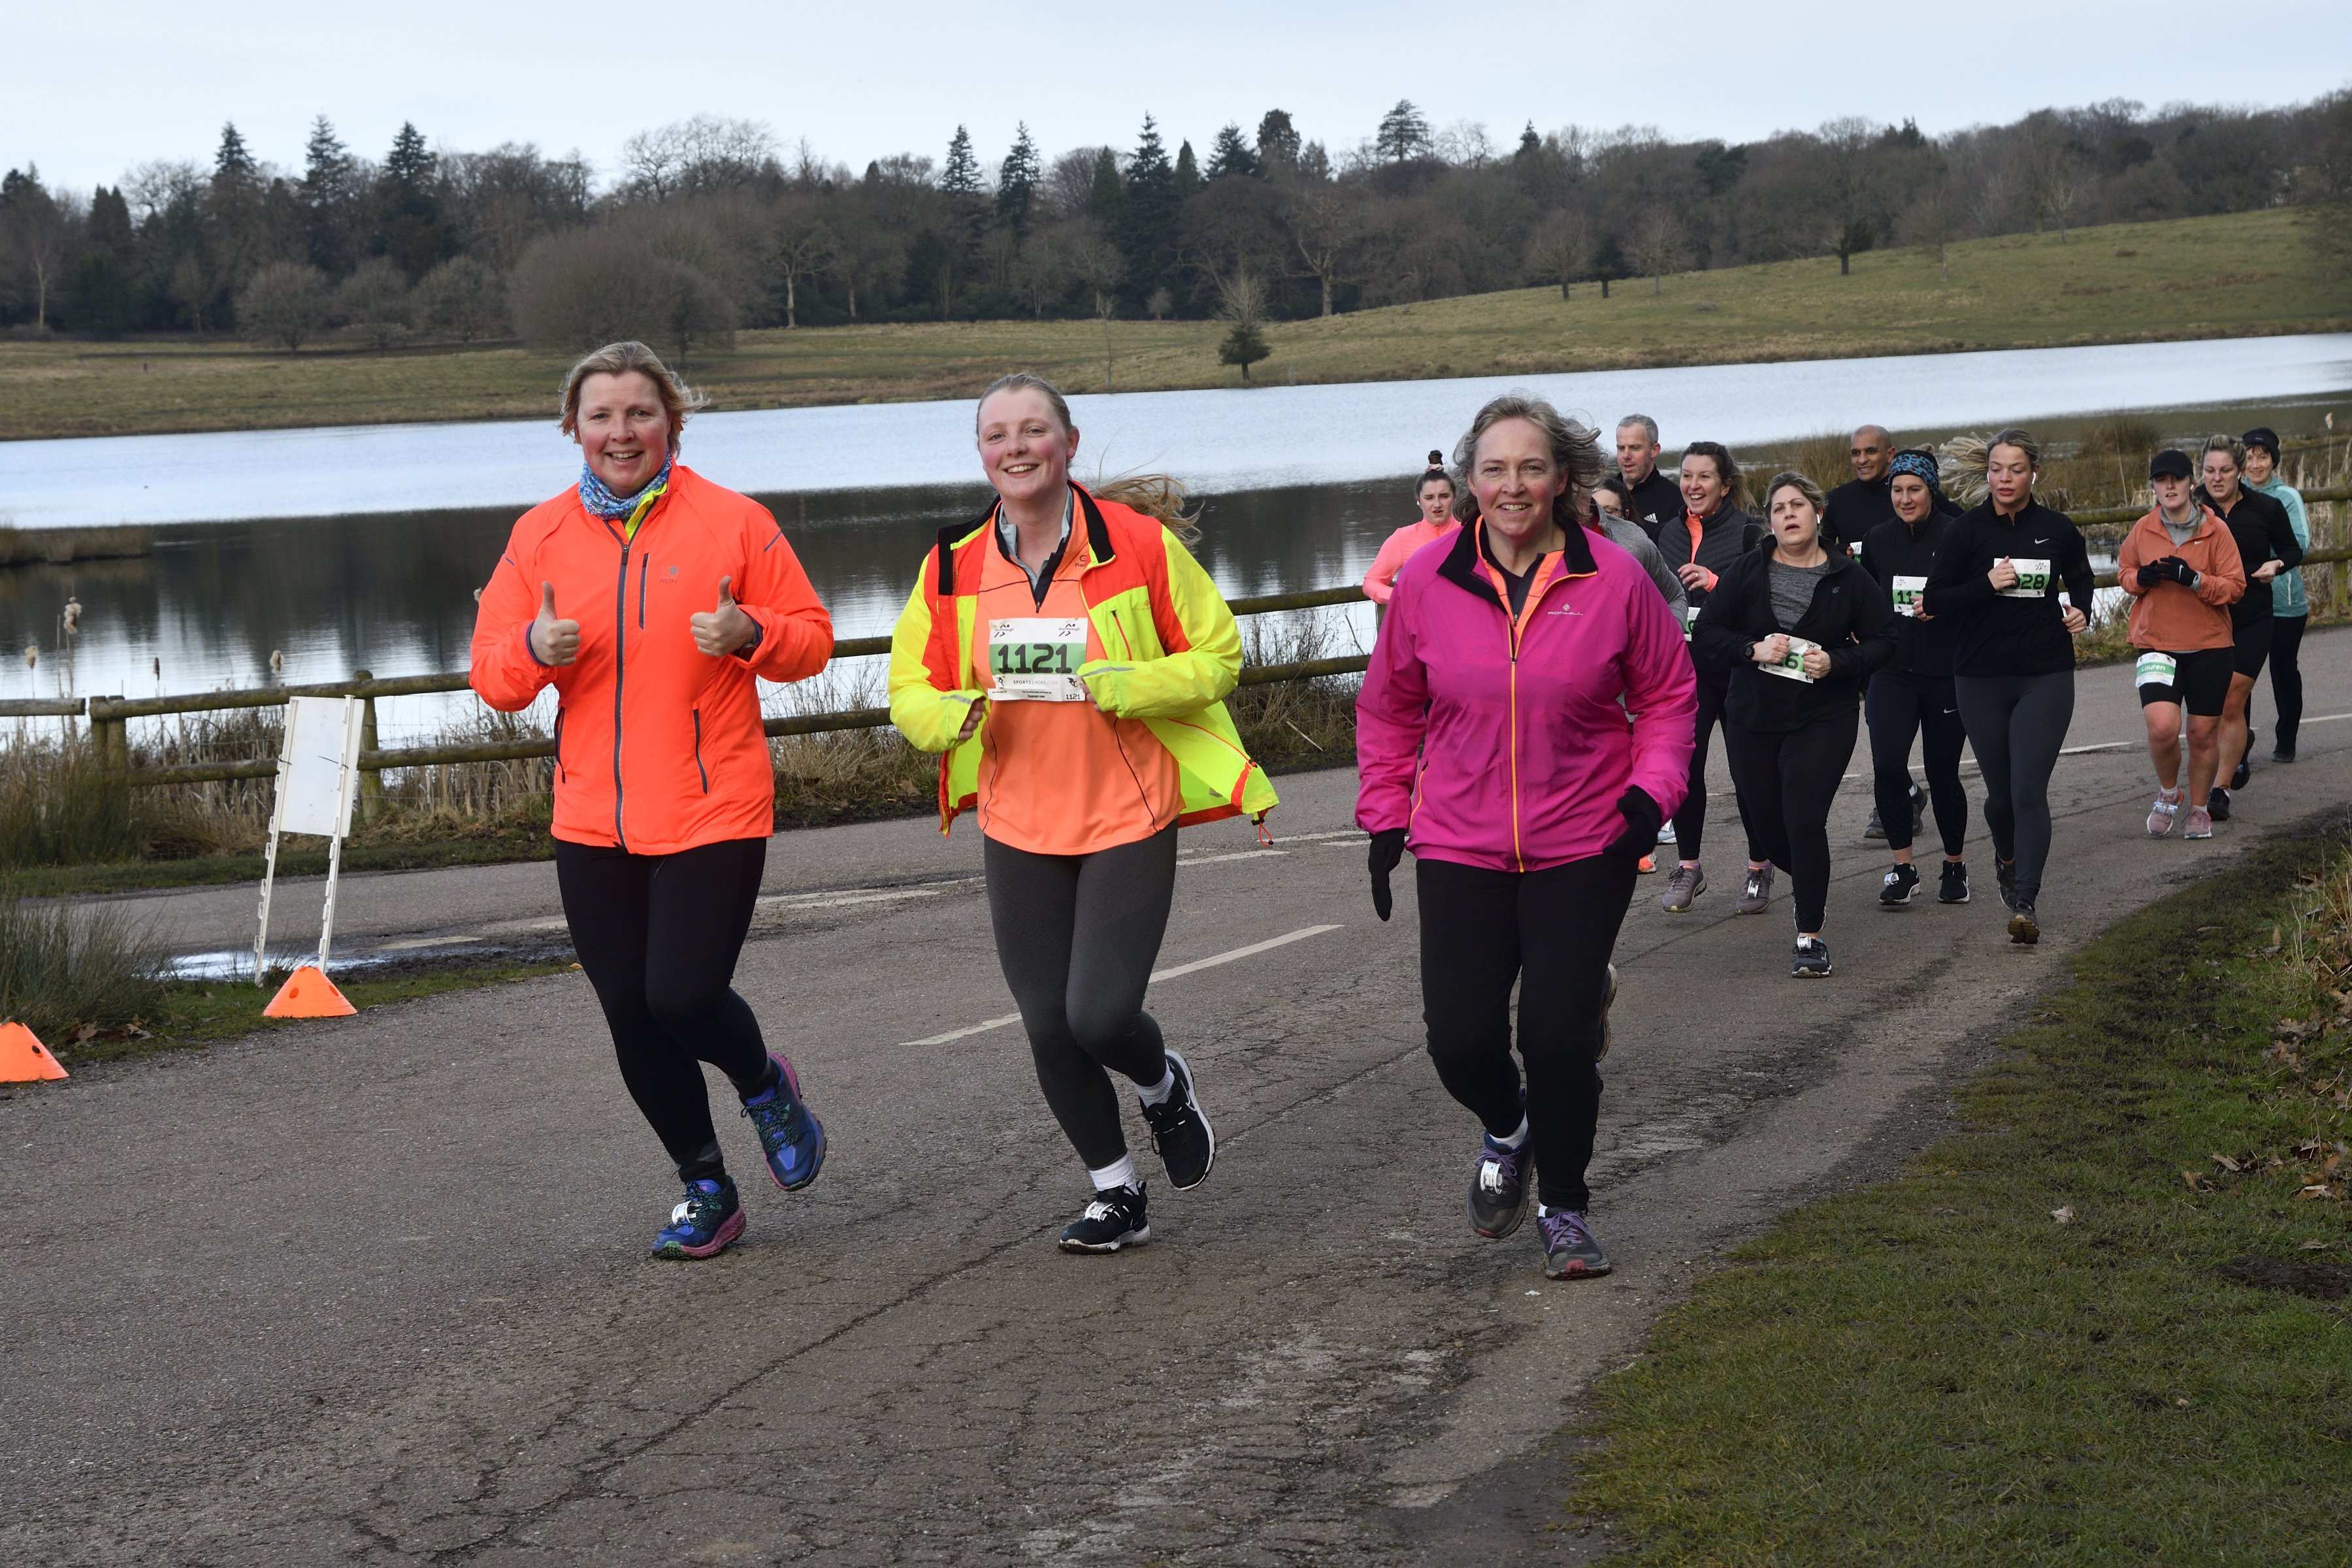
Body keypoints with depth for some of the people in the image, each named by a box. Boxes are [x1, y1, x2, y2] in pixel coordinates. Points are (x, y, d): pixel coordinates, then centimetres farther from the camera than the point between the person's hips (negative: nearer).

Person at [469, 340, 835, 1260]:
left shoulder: (732, 522, -2)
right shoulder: (541, 536, 5)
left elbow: (812, 638, 2)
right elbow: (491, 676, 7)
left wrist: (750, 635, -19)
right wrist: (533, 651, -16)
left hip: (712, 812, -4)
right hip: (592, 823, 4)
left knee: (684, 995, -13)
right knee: (631, 1015, 8)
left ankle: (765, 1084, 23)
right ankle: (706, 1191, 26)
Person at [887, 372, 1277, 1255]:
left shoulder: (1138, 542, -10)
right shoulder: (953, 565, -1)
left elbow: (1219, 655, -2)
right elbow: (910, 688, 7)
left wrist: (1135, 685, -20)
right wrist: (950, 714, -16)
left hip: (1129, 818, -3)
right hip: (1018, 826, 4)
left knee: (1100, 1015, -11)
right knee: (1047, 1025, 6)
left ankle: (1164, 1084, 27)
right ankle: (1116, 1195, 28)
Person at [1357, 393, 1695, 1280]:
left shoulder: (1613, 580, -6)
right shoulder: (1425, 582, -3)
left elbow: (1667, 696, 7)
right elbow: (1388, 709, 11)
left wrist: (1651, 789, -6)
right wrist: (1385, 814, 8)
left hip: (1583, 849, -1)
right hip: (1458, 849, 1)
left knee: (1558, 1034, -5)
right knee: (1460, 1037, -4)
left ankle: (1565, 1208, 19)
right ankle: (1506, 1129, 33)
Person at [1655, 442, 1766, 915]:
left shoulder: (1747, 531, -4)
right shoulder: (1669, 535, 12)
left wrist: (1716, 583, -20)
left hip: (1737, 667, -4)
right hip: (1684, 666, 4)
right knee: (1684, 765, -5)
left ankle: (1759, 867, 17)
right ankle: (1688, 866, 8)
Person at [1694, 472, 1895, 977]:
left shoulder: (1849, 577, -1)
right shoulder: (1746, 572, 1)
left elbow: (1883, 641, 1)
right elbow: (1704, 636, -1)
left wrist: (1836, 662, -16)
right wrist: (1754, 650, -17)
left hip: (1824, 718, -3)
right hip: (1752, 719, 3)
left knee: (1804, 821, -15)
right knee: (1763, 823, 9)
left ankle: (1810, 937, -5)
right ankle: (1807, 879, 43)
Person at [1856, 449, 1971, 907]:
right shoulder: (1877, 541, 7)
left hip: (1946, 674, -2)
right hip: (1892, 673, 2)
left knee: (1942, 774, 4)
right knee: (1887, 765, -15)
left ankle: (1954, 866, 26)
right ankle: (1903, 869, -4)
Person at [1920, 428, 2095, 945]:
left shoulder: (2056, 529, 2)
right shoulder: (1968, 529, -3)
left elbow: (2081, 577, 23)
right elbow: (1934, 600, -5)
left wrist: (2081, 612, 4)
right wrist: (1987, 583, -18)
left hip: (2046, 677, 0)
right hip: (1982, 678, 0)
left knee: (2029, 790, -12)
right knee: (2001, 792, 10)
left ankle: (2026, 903, -12)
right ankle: (2007, 859, 41)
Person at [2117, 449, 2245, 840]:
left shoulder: (2216, 530, -5)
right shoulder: (2142, 530, 0)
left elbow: (2235, 587, -6)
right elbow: (2124, 572, 15)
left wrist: (2194, 578, -22)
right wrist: (2141, 578, -8)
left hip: (2209, 646, 0)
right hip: (2157, 644, 0)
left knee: (2203, 733, 8)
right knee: (2162, 726, -18)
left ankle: (2199, 809, 28)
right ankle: (2168, 794, 10)